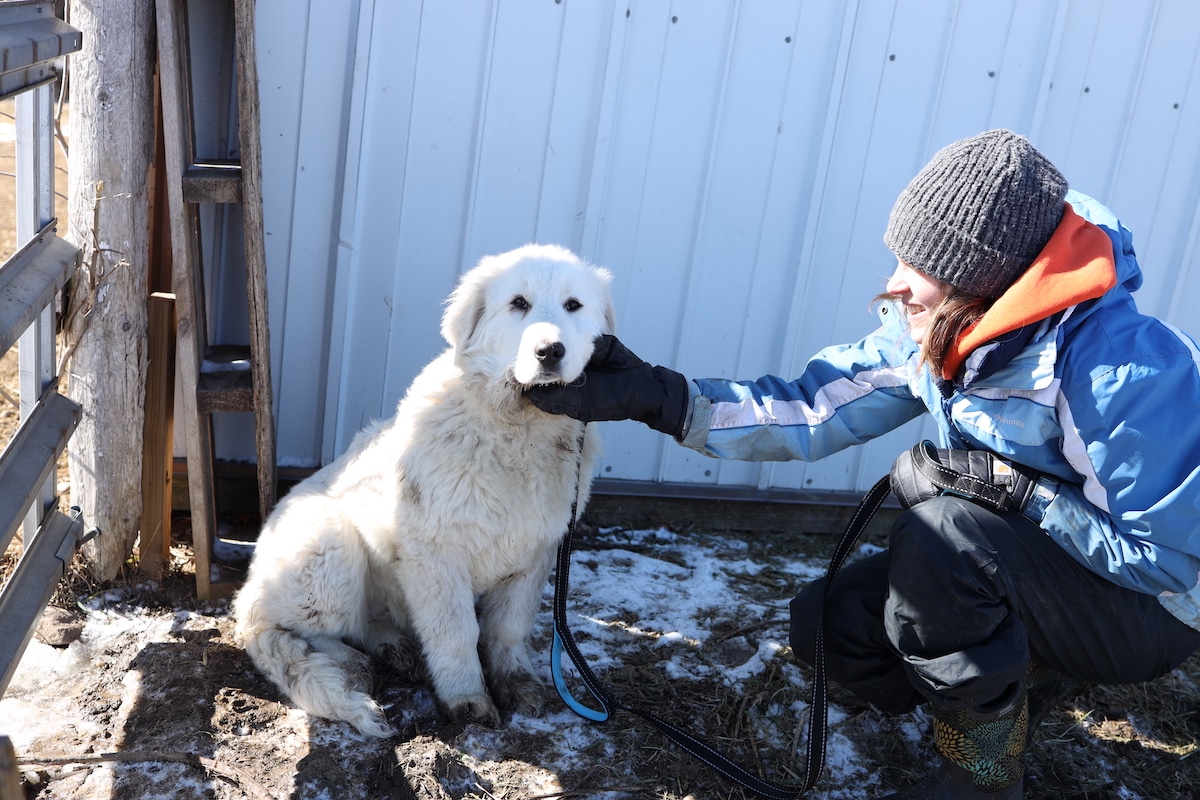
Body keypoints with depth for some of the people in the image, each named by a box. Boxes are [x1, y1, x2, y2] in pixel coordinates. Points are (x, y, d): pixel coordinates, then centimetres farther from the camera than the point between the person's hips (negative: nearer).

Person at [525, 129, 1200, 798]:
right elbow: (809, 412, -10)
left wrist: (1012, 488, -27)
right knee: (827, 620, -4)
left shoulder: (1123, 366, -32)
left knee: (941, 533, -32)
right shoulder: (928, 333, -9)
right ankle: (1029, 680, 14)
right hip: (1024, 574, 7)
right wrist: (653, 397, -18)